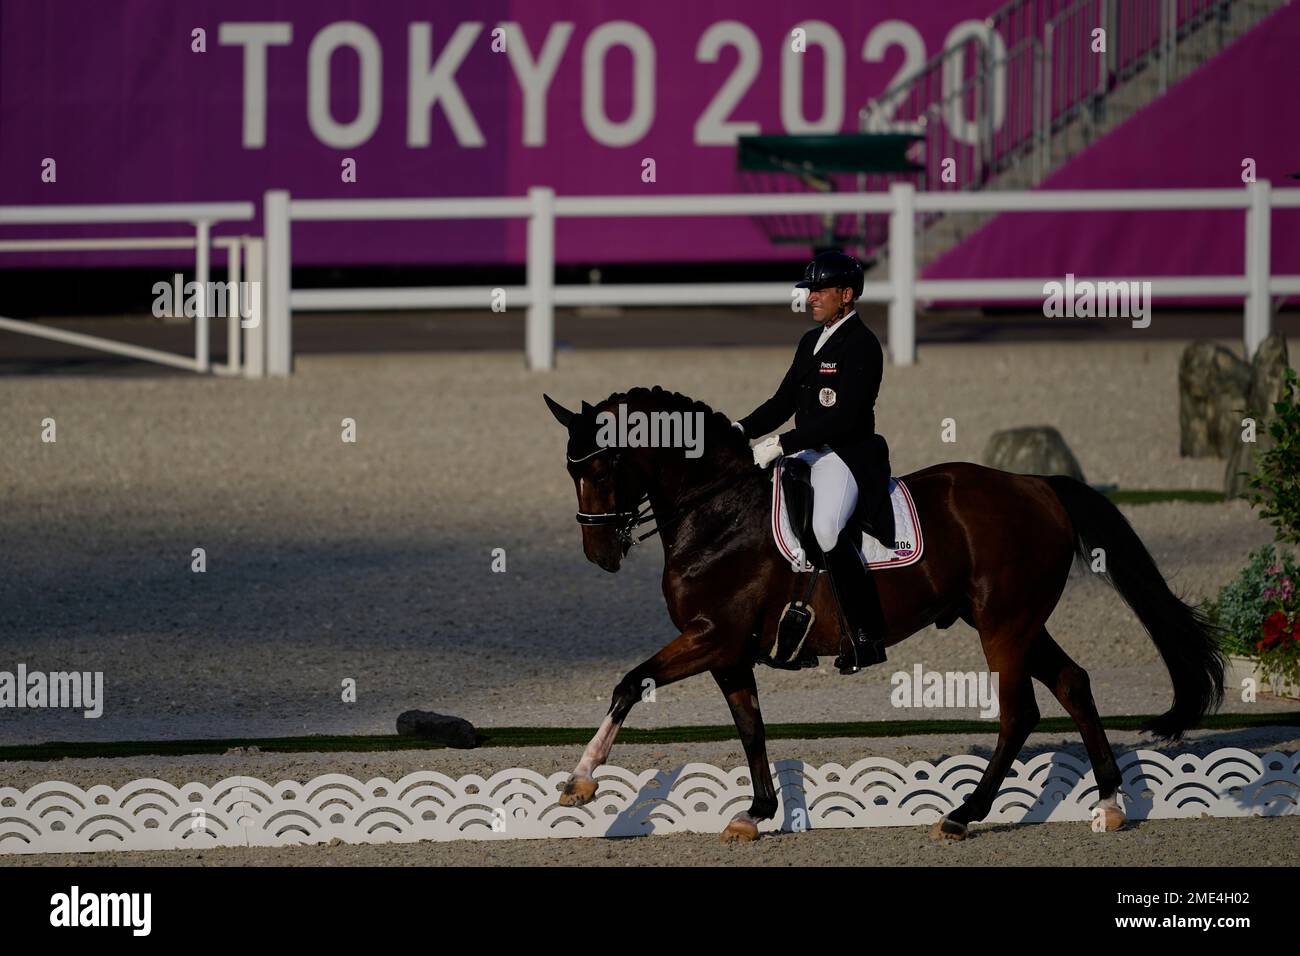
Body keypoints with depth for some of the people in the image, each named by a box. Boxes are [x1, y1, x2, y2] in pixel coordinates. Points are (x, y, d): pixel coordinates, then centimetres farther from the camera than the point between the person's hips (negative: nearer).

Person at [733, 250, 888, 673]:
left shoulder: (861, 345, -12)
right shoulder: (811, 342, 17)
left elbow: (844, 418, -21)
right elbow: (784, 401, 20)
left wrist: (781, 444, -24)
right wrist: (742, 430, 3)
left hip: (845, 456, -10)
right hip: (808, 452, 10)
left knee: (826, 527, -31)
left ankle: (868, 634, -24)